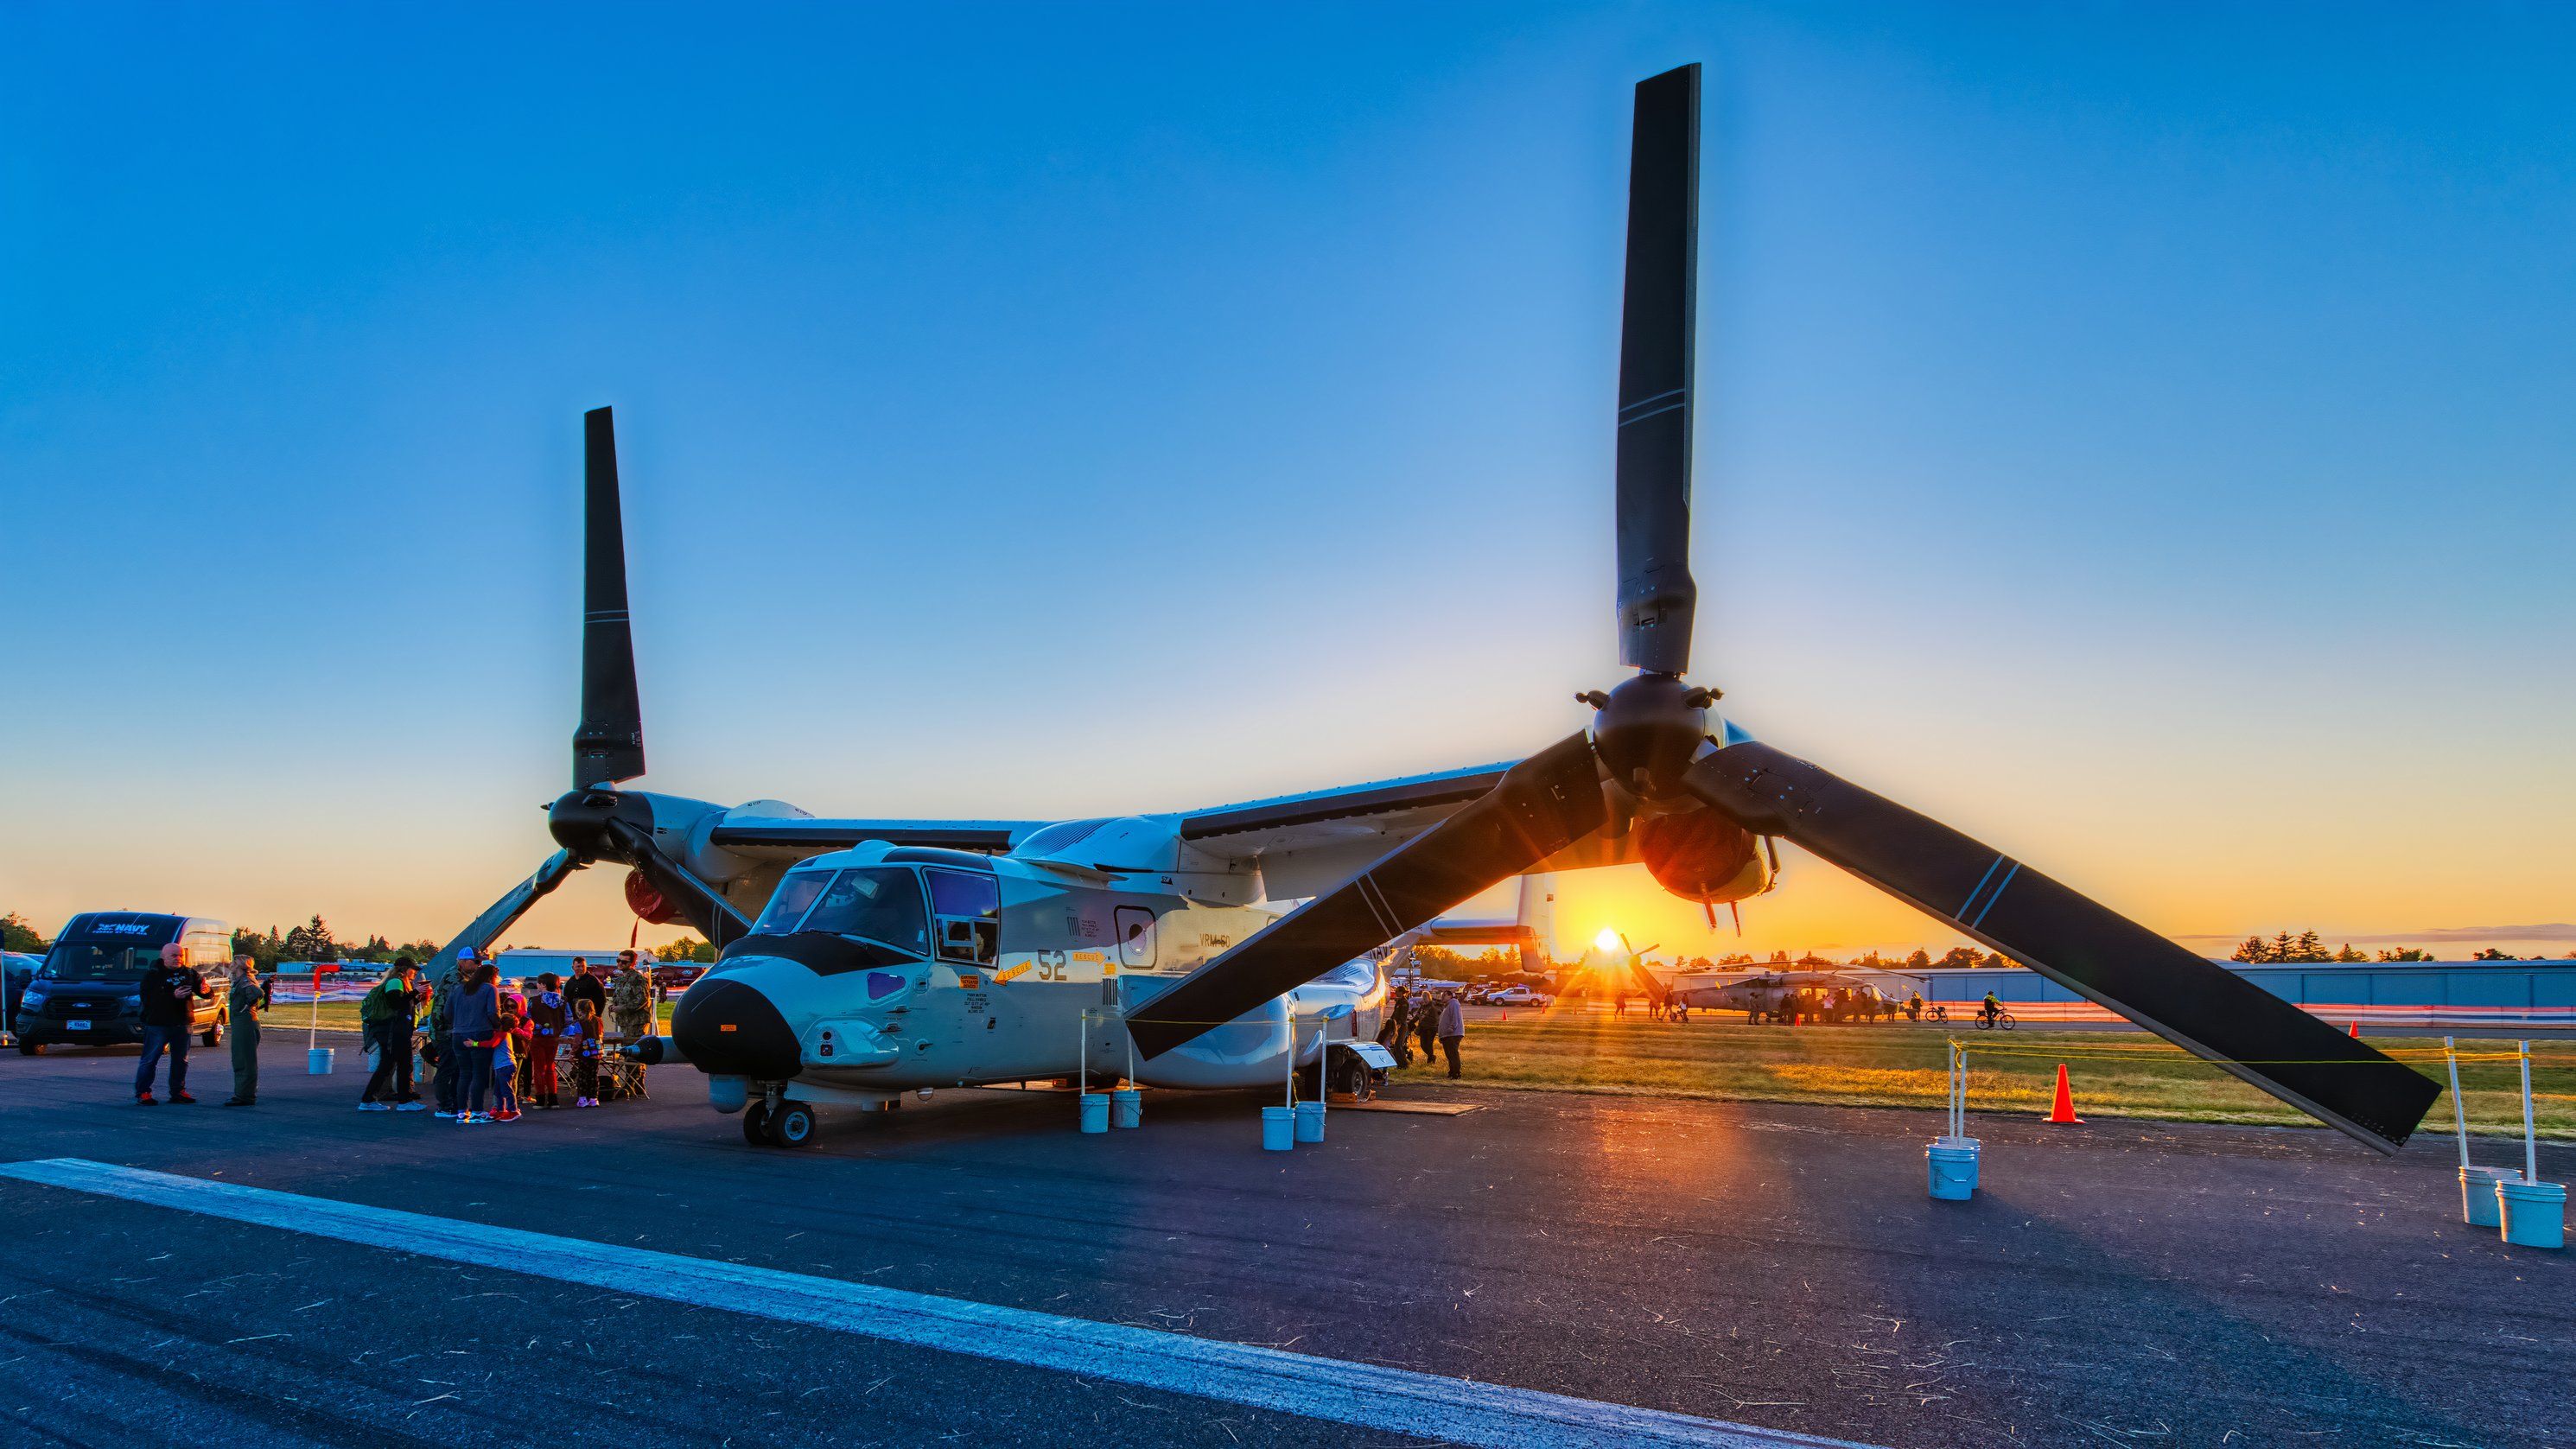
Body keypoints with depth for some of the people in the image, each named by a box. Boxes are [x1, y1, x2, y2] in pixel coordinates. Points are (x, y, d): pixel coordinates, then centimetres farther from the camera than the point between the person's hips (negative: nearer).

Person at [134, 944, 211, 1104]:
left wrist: (206, 990, -19)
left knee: (181, 1061, 11)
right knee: (149, 1060, -3)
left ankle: (178, 1091, 20)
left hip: (182, 1024, 5)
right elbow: (148, 999, -16)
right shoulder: (152, 975, -4)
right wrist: (173, 996, -27)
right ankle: (142, 1093, 2)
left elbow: (208, 994, 6)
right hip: (157, 1025, -5)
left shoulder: (189, 973, 8)